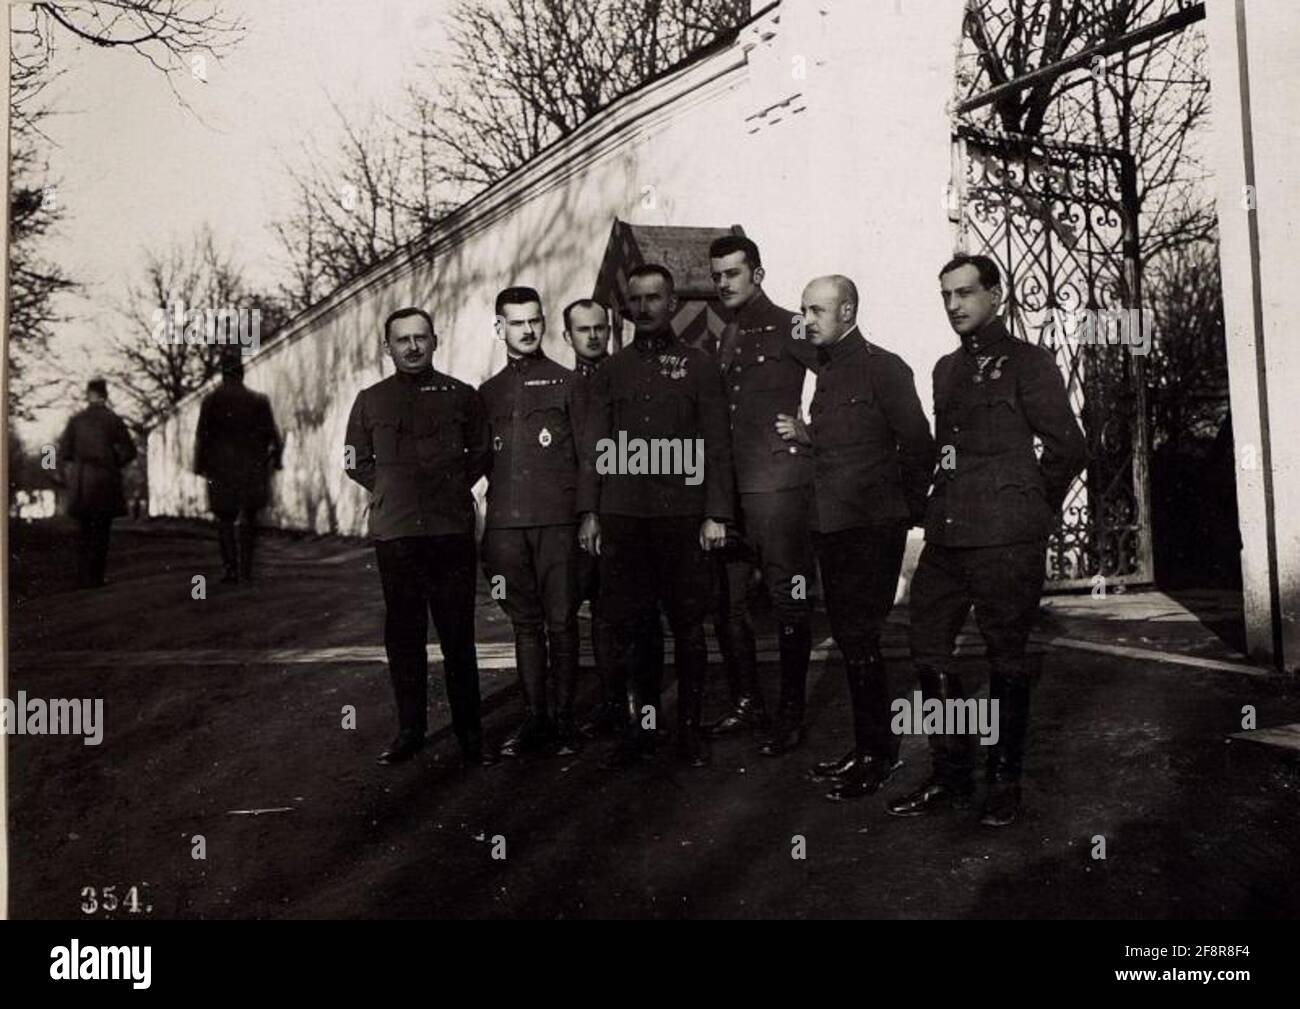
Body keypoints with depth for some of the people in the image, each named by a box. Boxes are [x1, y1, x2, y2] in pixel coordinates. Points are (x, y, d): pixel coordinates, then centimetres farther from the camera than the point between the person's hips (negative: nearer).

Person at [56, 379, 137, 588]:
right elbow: (129, 451, -4)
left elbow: (62, 451, 2)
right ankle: (96, 576, 1)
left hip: (80, 482, 2)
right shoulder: (113, 420, -3)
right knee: (102, 530, 4)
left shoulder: (76, 420, 3)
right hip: (105, 480, -2)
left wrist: (66, 478, 12)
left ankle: (84, 577, 7)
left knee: (84, 530, 10)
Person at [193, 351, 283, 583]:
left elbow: (202, 436, -2)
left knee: (225, 520, 8)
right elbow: (272, 436, -1)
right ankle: (246, 569, 8)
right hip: (251, 468, 1)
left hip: (221, 469, 0)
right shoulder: (258, 401, -2)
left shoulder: (211, 400, -2)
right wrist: (275, 459, 12)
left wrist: (200, 465, 5)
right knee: (249, 518, 11)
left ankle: (231, 568, -3)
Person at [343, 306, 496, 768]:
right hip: (394, 534, 1)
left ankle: (470, 732, 8)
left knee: (458, 635, 0)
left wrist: (454, 485, 7)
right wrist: (391, 490, 8)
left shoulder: (461, 395, 7)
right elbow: (355, 460, 18)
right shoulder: (370, 400, 10)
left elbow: (481, 452, 16)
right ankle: (409, 730, 16)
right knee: (403, 635, 6)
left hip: (452, 530, -1)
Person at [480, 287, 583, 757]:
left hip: (557, 519, -3)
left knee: (561, 620, -3)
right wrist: (484, 532, 11)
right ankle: (534, 718, 13)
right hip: (505, 523, 3)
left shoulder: (565, 382, 7)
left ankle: (565, 716, 6)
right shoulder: (488, 392, 17)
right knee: (525, 622, 7)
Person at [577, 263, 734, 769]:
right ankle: (642, 723, 16)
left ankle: (690, 727, 13)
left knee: (688, 625, 2)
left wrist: (715, 514, -6)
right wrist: (588, 512, 4)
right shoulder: (611, 371, 14)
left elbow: (716, 445, 2)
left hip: (682, 517, -2)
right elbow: (593, 445, 12)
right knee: (629, 624, 4)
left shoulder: (698, 366, 6)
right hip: (621, 518, 2)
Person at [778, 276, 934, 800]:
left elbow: (918, 446, -9)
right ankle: (869, 747, 23)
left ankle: (877, 755, 7)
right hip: (831, 525, 8)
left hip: (871, 527, -8)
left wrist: (904, 510, -4)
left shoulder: (883, 367, -10)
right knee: (849, 638, 12)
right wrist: (804, 435, 4)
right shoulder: (825, 370, 16)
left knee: (859, 639, -5)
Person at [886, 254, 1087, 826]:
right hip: (946, 536, 7)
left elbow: (1068, 448, -3)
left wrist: (1031, 511, 3)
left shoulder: (1027, 363, -1)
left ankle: (1005, 783, 15)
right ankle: (951, 774, 17)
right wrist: (943, 508, 13)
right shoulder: (946, 370, 19)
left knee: (1006, 657, 2)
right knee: (929, 650, 5)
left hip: (1006, 541, -6)